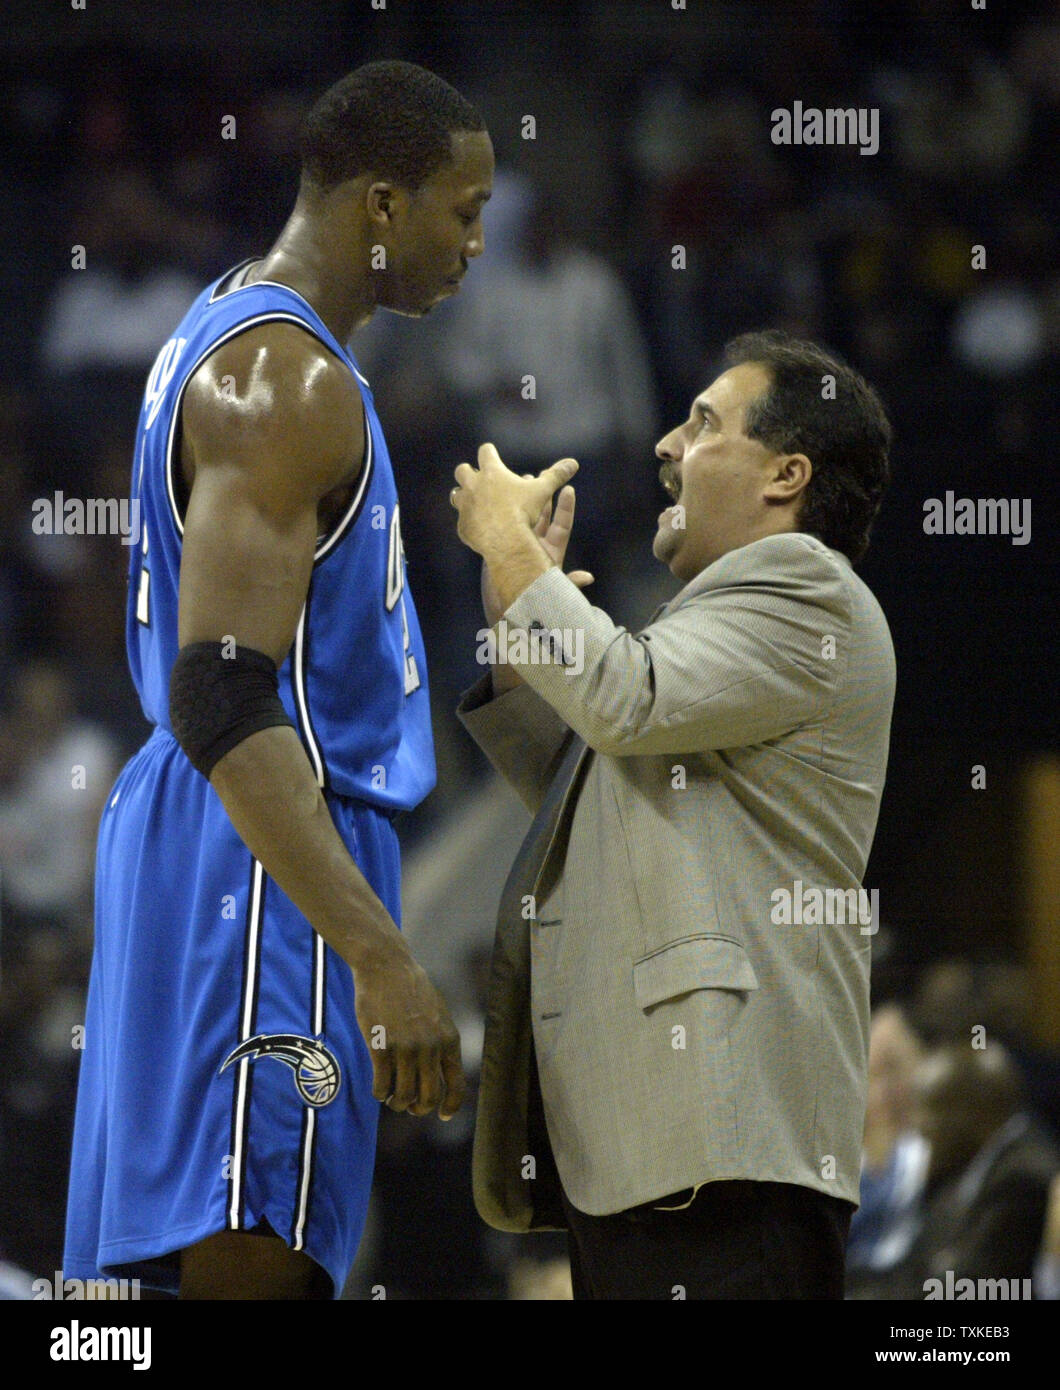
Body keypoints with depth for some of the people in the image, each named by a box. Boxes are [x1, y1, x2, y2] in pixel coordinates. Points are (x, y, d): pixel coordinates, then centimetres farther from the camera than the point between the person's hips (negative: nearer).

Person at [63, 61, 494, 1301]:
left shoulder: (230, 339, 17)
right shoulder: (285, 381, -16)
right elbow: (223, 697, -25)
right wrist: (378, 956, -31)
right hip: (266, 865, -11)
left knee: (238, 1255, 12)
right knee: (254, 1258, -15)